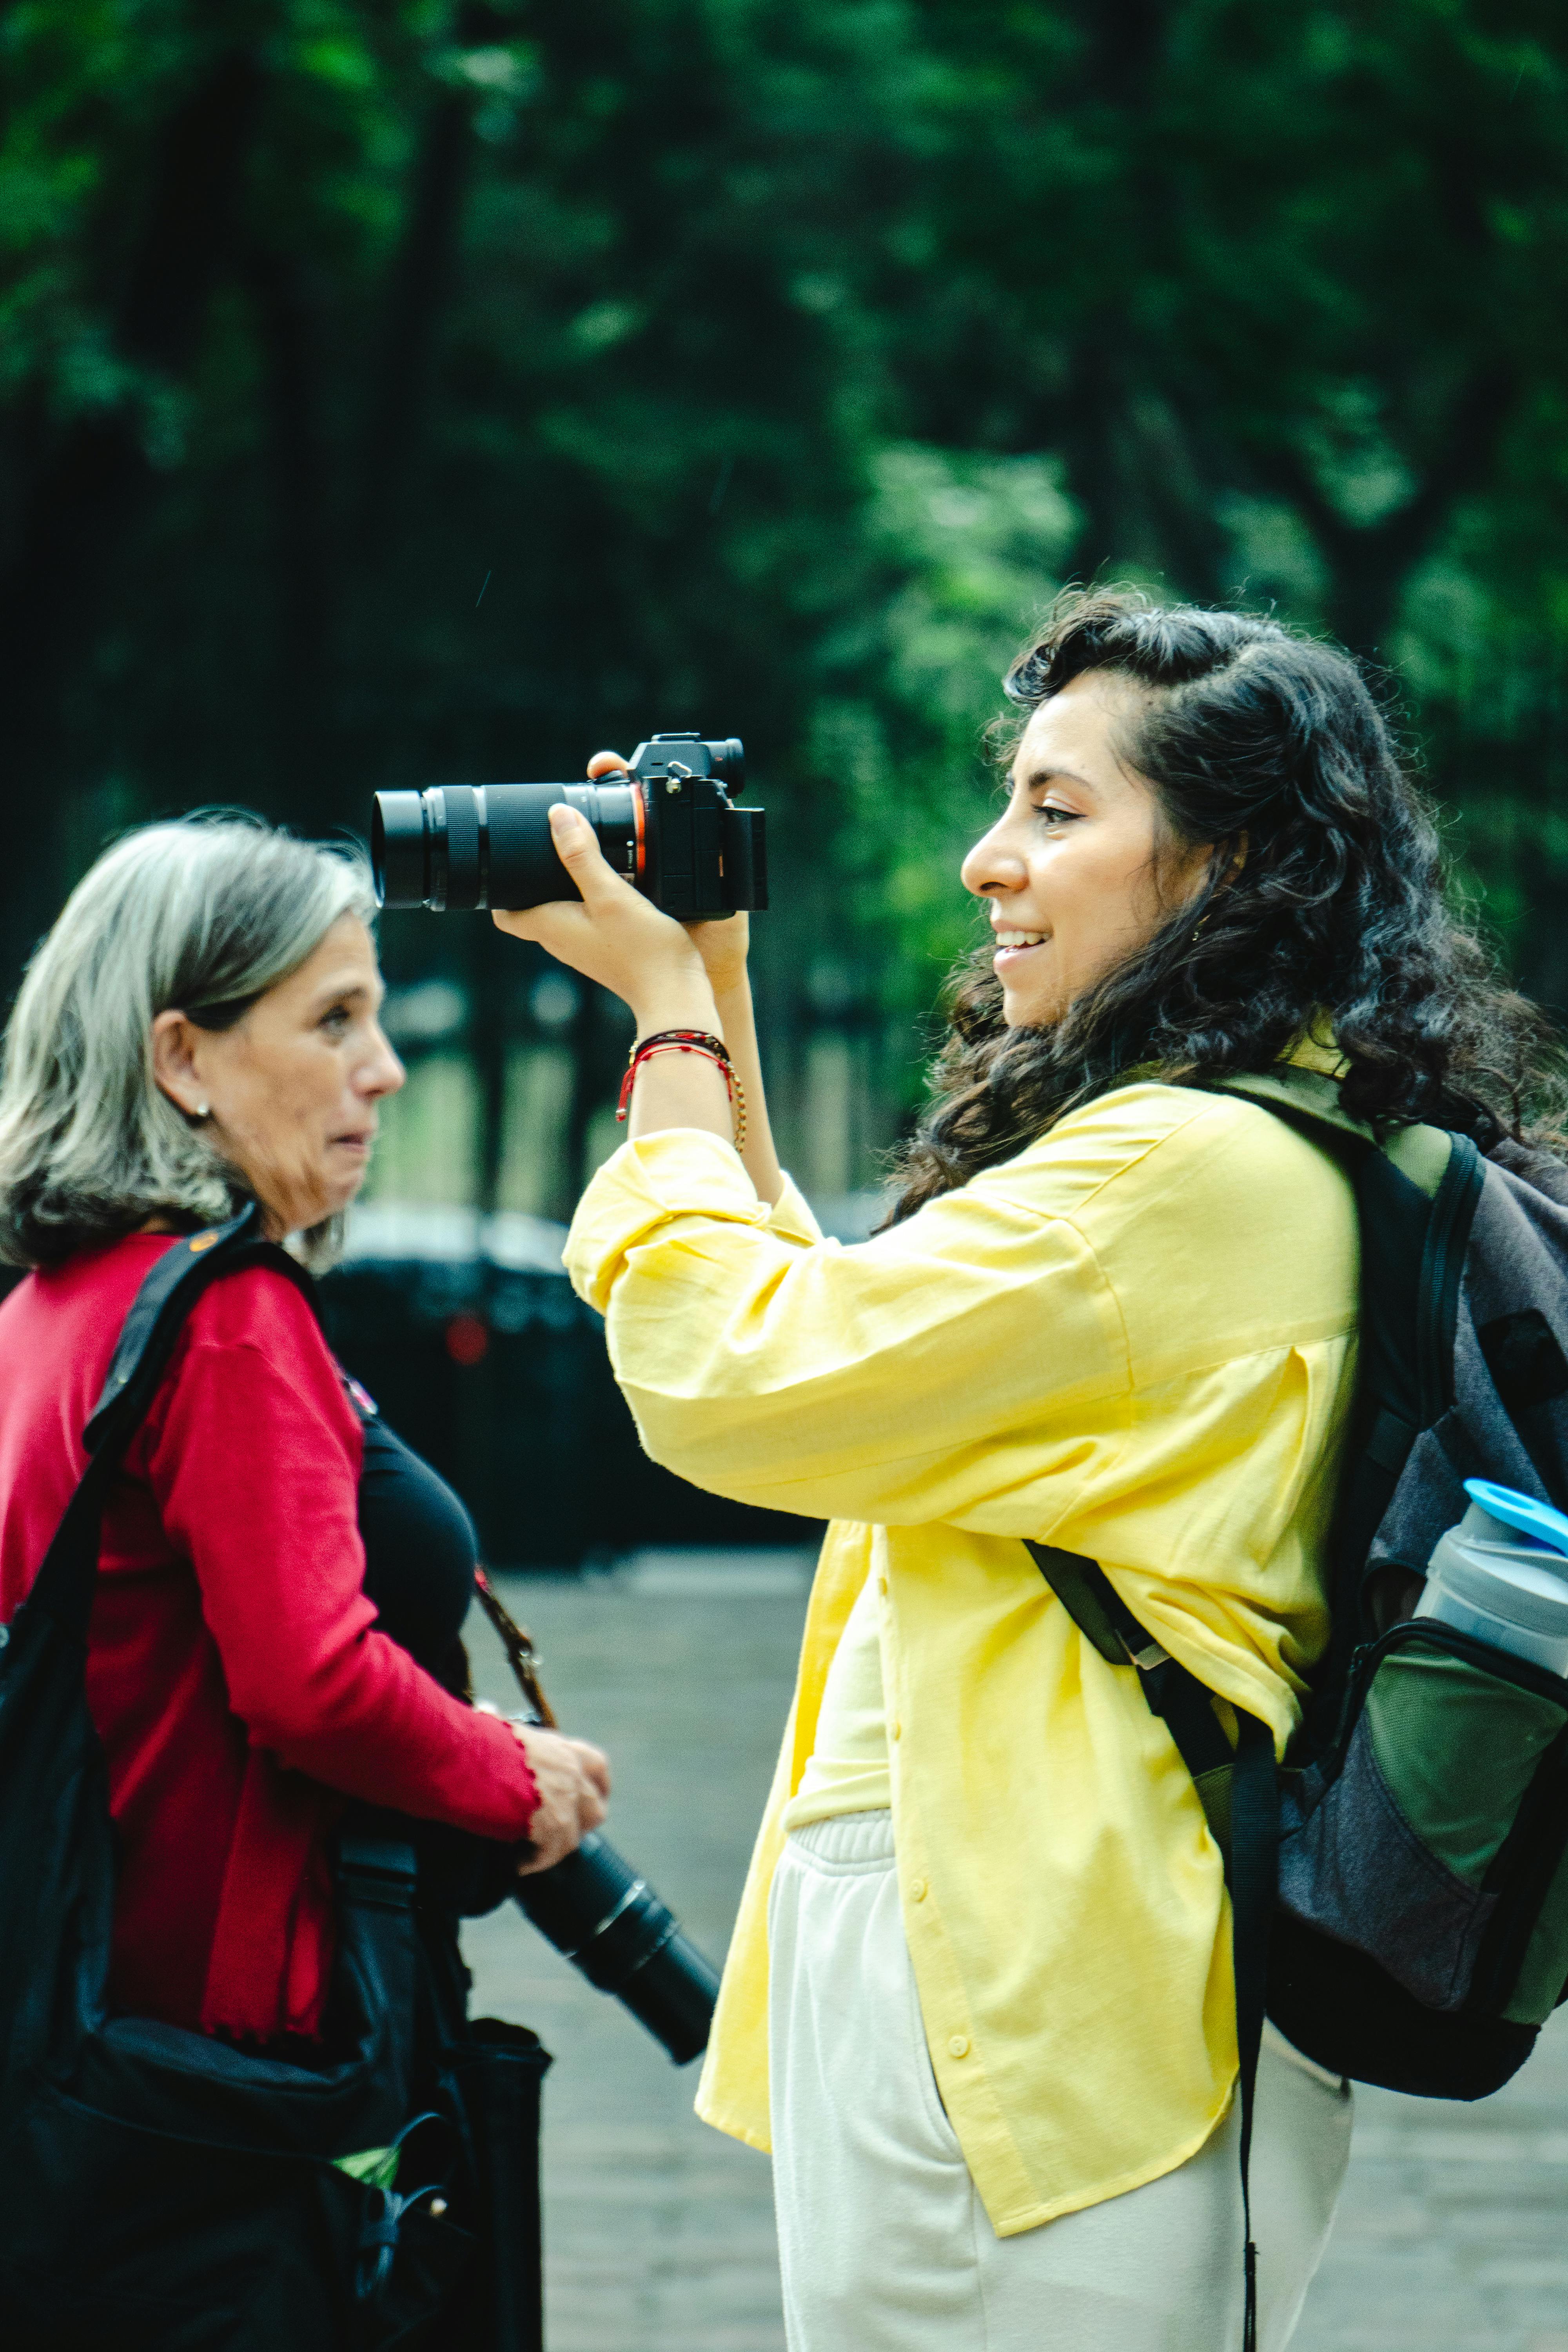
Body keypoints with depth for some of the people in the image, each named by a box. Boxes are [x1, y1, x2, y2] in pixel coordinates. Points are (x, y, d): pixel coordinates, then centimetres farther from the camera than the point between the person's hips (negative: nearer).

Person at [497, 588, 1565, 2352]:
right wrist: (714, 1002, 19)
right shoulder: (1268, 1148, 14)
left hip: (1021, 1995, -10)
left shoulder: (1188, 1169, -18)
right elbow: (826, 1327, 23)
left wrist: (675, 1018, -3)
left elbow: (724, 1380, -16)